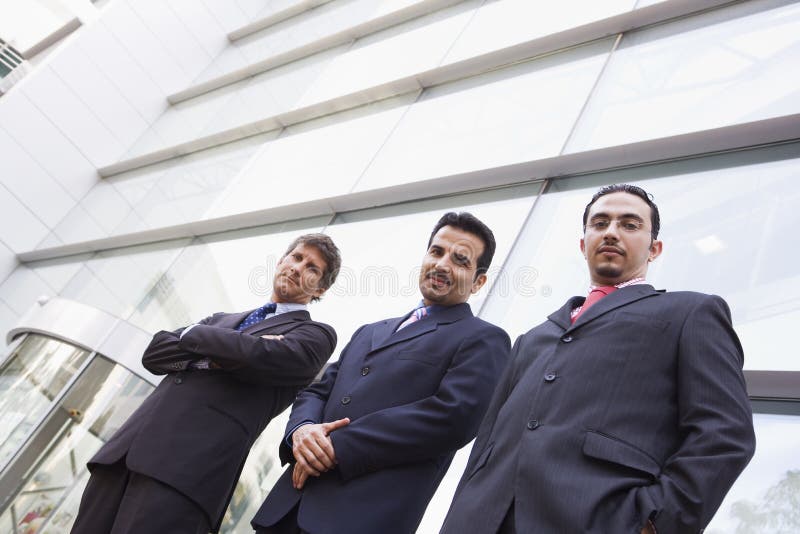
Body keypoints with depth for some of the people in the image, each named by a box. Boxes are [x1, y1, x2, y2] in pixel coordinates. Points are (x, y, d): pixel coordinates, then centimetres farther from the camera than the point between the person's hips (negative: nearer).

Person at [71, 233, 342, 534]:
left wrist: (191, 334, 4)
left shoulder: (316, 335, 7)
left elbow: (259, 356, -13)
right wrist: (220, 349, -3)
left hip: (195, 462, -6)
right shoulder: (222, 320, 26)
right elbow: (154, 353, 14)